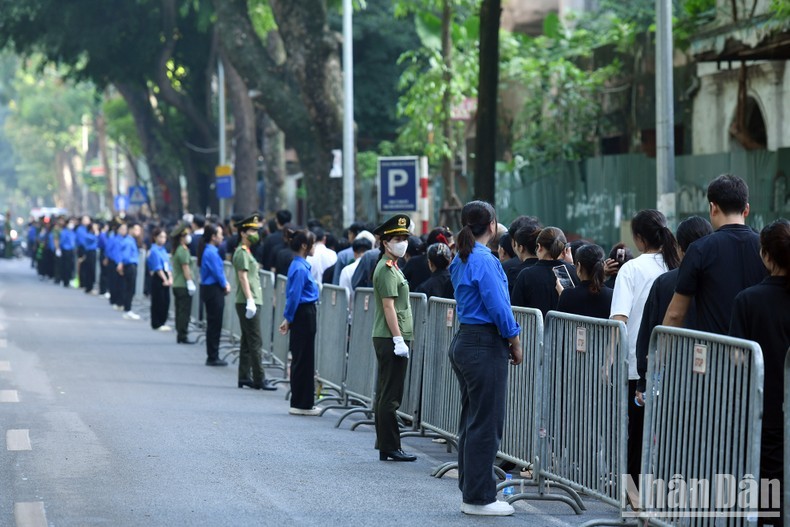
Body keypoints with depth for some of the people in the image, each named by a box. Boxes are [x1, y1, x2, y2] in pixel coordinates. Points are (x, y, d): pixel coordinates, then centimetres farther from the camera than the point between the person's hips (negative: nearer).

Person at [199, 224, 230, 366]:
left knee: (213, 324, 14)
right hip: (214, 290, -10)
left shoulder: (209, 250, 11)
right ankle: (213, 357, 2)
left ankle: (212, 356, 19)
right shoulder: (211, 252, -19)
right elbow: (217, 272, -17)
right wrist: (225, 285, -2)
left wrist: (225, 283, 2)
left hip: (209, 289, 10)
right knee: (214, 324, -3)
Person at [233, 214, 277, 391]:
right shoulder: (242, 253, -11)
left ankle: (245, 377, 14)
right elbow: (243, 277, -18)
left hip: (251, 302, 10)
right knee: (255, 342, -9)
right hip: (247, 303, -10)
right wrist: (250, 300, -22)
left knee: (247, 342, 11)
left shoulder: (246, 252, 20)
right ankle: (259, 379, -9)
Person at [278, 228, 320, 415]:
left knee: (302, 360, 13)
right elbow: (294, 296, -16)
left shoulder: (300, 265, 13)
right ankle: (302, 404, 2)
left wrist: (288, 319, 18)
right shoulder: (300, 268, -17)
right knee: (303, 360, -3)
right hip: (304, 315, -10)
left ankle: (301, 403, 18)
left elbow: (293, 296, 18)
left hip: (303, 315, 10)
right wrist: (288, 319, -10)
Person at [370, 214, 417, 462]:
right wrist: (399, 340, -20)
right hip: (391, 339, -11)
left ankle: (385, 445, 18)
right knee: (390, 397, -8)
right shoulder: (387, 269, -13)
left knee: (385, 396, 13)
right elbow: (389, 307, -18)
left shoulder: (391, 267, 19)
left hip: (386, 340, 11)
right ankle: (390, 448, -6)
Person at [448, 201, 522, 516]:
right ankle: (479, 498, -2)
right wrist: (515, 343, -6)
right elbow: (498, 307, -18)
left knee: (472, 421, 14)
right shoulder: (484, 260, -15)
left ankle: (471, 493, 19)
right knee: (486, 424, -5)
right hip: (486, 345, -10)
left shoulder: (462, 259, 13)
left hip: (464, 343, 10)